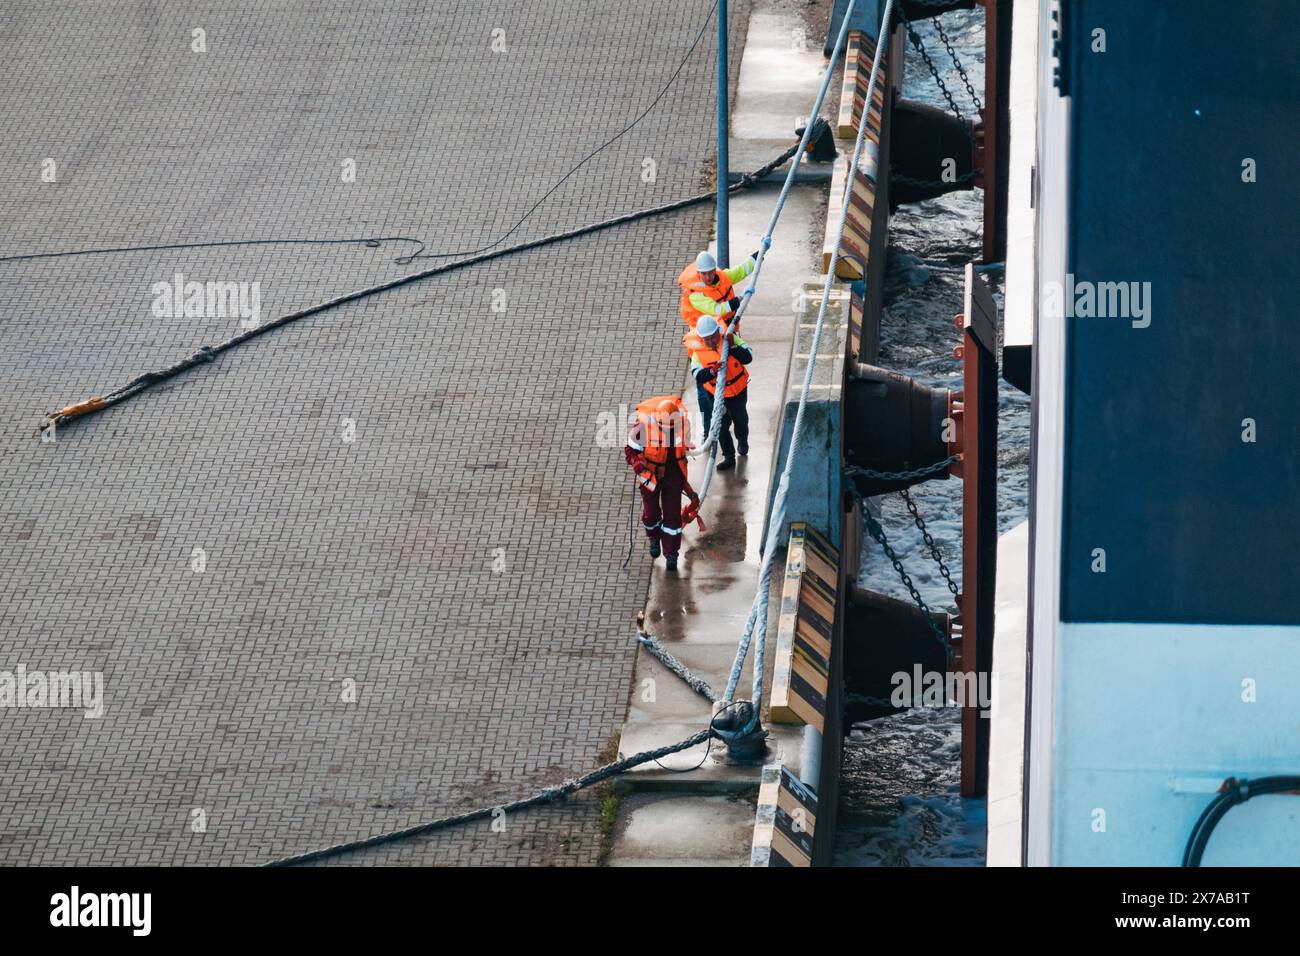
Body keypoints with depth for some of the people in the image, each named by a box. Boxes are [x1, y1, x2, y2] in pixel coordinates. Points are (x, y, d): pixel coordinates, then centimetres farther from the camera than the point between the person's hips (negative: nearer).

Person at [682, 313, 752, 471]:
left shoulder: (730, 338, -20)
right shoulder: (698, 350, -20)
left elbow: (748, 357, -23)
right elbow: (697, 375, -26)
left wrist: (732, 347, -37)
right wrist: (712, 371, -45)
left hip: (738, 388, 1)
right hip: (715, 392, -1)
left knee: (740, 418, 23)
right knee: (721, 424, 0)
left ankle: (742, 441, 52)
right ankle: (729, 457, 14)